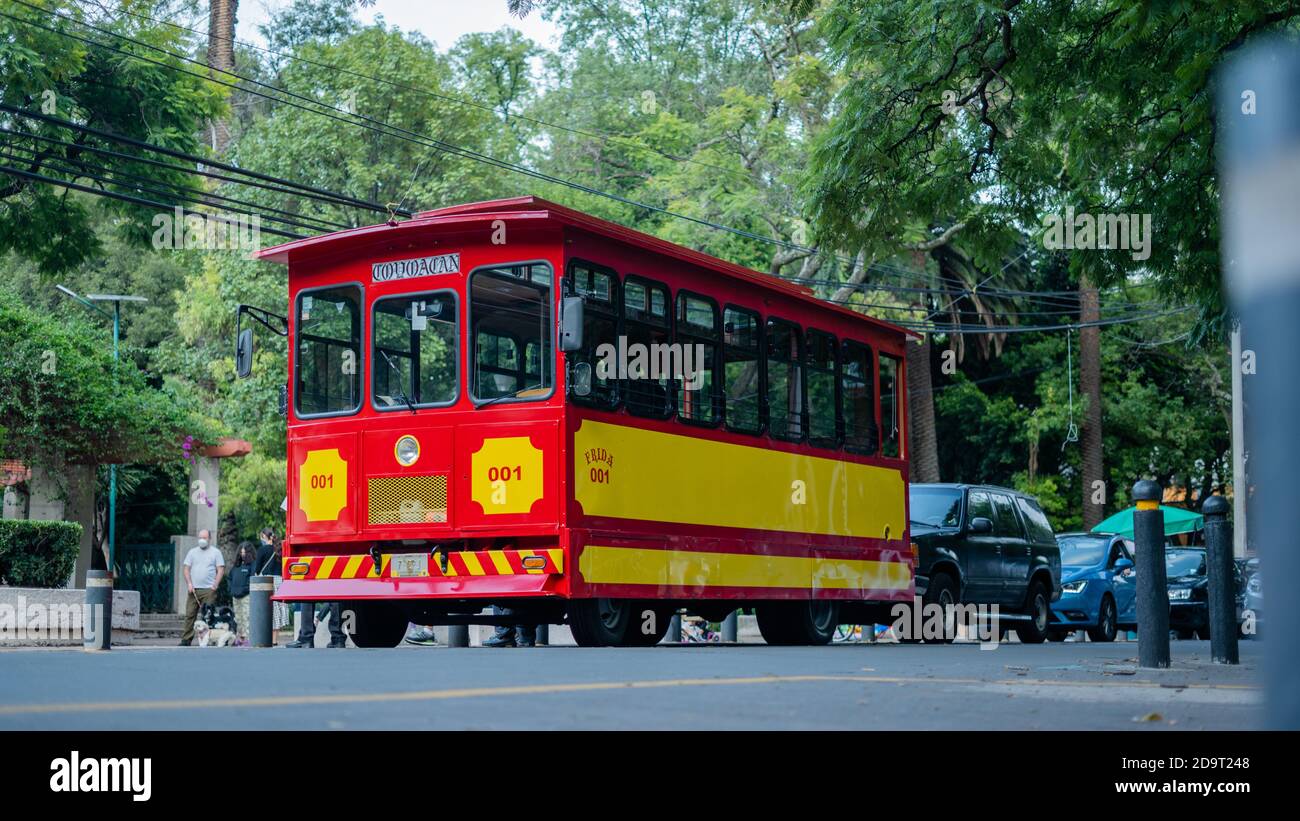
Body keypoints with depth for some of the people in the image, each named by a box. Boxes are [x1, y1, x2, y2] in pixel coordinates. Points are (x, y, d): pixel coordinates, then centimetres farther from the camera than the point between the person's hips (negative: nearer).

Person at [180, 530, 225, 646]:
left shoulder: (215, 552, 6)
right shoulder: (192, 552, 14)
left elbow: (221, 570, 2)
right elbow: (186, 569, 11)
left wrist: (215, 585, -9)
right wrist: (189, 583, -2)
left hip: (208, 590, -3)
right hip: (193, 589, 3)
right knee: (190, 614, -1)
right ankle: (186, 639, 2)